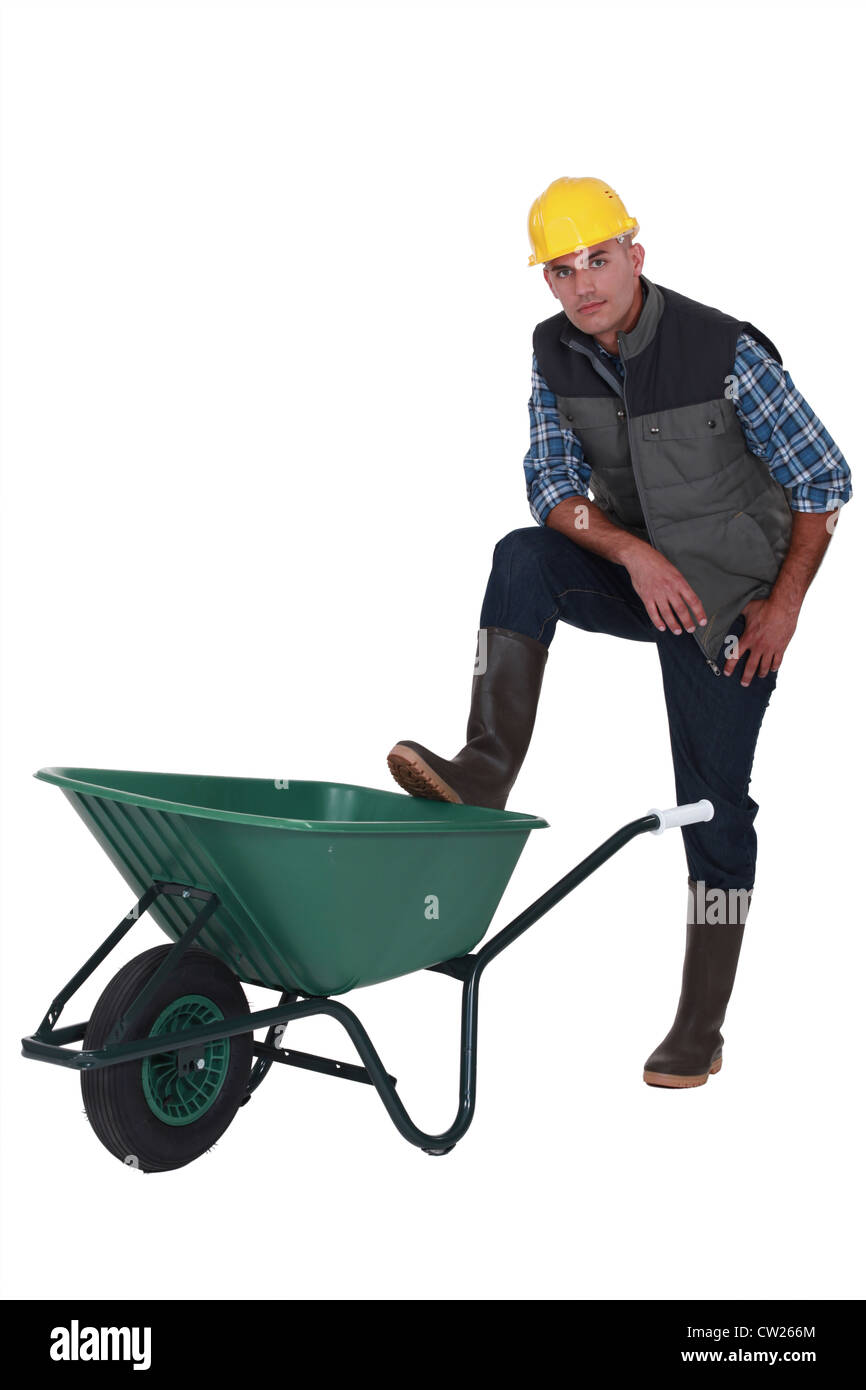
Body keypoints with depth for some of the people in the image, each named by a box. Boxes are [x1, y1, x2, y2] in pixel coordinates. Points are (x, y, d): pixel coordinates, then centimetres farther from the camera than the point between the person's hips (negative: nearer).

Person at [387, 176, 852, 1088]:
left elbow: (822, 478, -12)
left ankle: (700, 1027, 6)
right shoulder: (554, 353, -5)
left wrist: (785, 605, -13)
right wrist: (634, 553, -23)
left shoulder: (726, 351, -19)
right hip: (634, 573, 4)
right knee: (522, 558, -26)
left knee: (714, 805, -4)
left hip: (730, 598, -4)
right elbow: (551, 483, -6)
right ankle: (487, 770, -29)